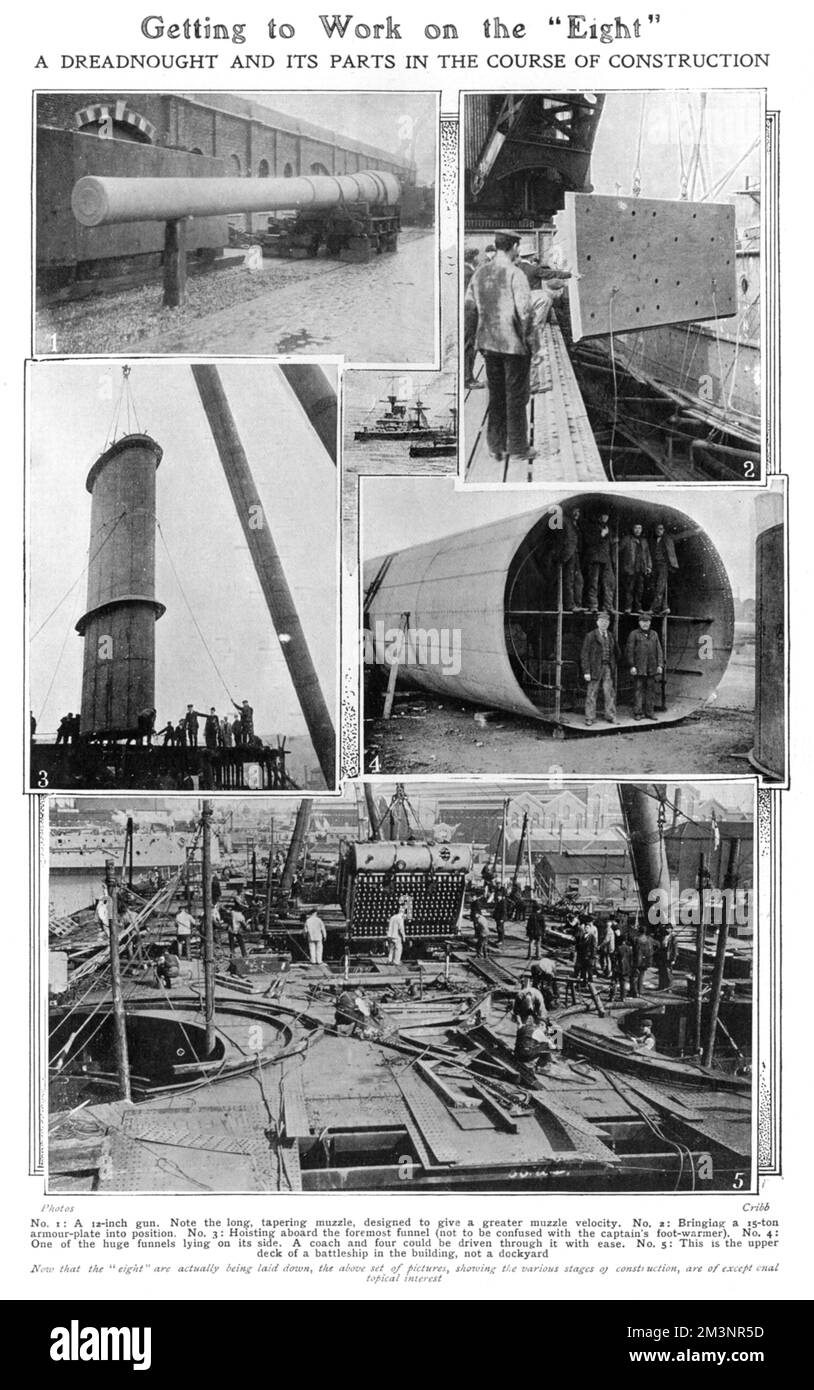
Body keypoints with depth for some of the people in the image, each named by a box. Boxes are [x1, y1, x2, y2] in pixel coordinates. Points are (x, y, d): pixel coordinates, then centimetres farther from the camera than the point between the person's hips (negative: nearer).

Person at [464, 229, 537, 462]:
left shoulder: (480, 272, 4)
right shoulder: (515, 274, -15)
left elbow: (468, 306, 8)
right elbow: (524, 310, -20)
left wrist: (476, 337, 17)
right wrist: (526, 335, -7)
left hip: (488, 342, 6)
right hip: (514, 344, -6)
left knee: (496, 395, 15)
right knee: (516, 396, 5)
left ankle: (496, 446, 19)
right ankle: (518, 447, 11)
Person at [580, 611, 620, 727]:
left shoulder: (611, 637, 12)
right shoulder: (591, 636, -1)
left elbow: (616, 652, 24)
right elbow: (585, 655, -5)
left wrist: (613, 664, 13)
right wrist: (586, 671, -11)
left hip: (608, 668, 4)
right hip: (595, 668, -4)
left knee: (609, 693, 1)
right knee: (591, 694, -1)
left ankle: (611, 717, 9)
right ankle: (589, 718, 5)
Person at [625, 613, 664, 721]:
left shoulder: (654, 634, 15)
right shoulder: (634, 634, 2)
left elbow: (659, 651, 14)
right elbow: (629, 651, -3)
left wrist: (660, 665, 3)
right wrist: (631, 666, -10)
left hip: (652, 668, 4)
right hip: (639, 668, -4)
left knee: (651, 690, 5)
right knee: (638, 690, -3)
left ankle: (650, 712, 11)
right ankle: (638, 713, 1)